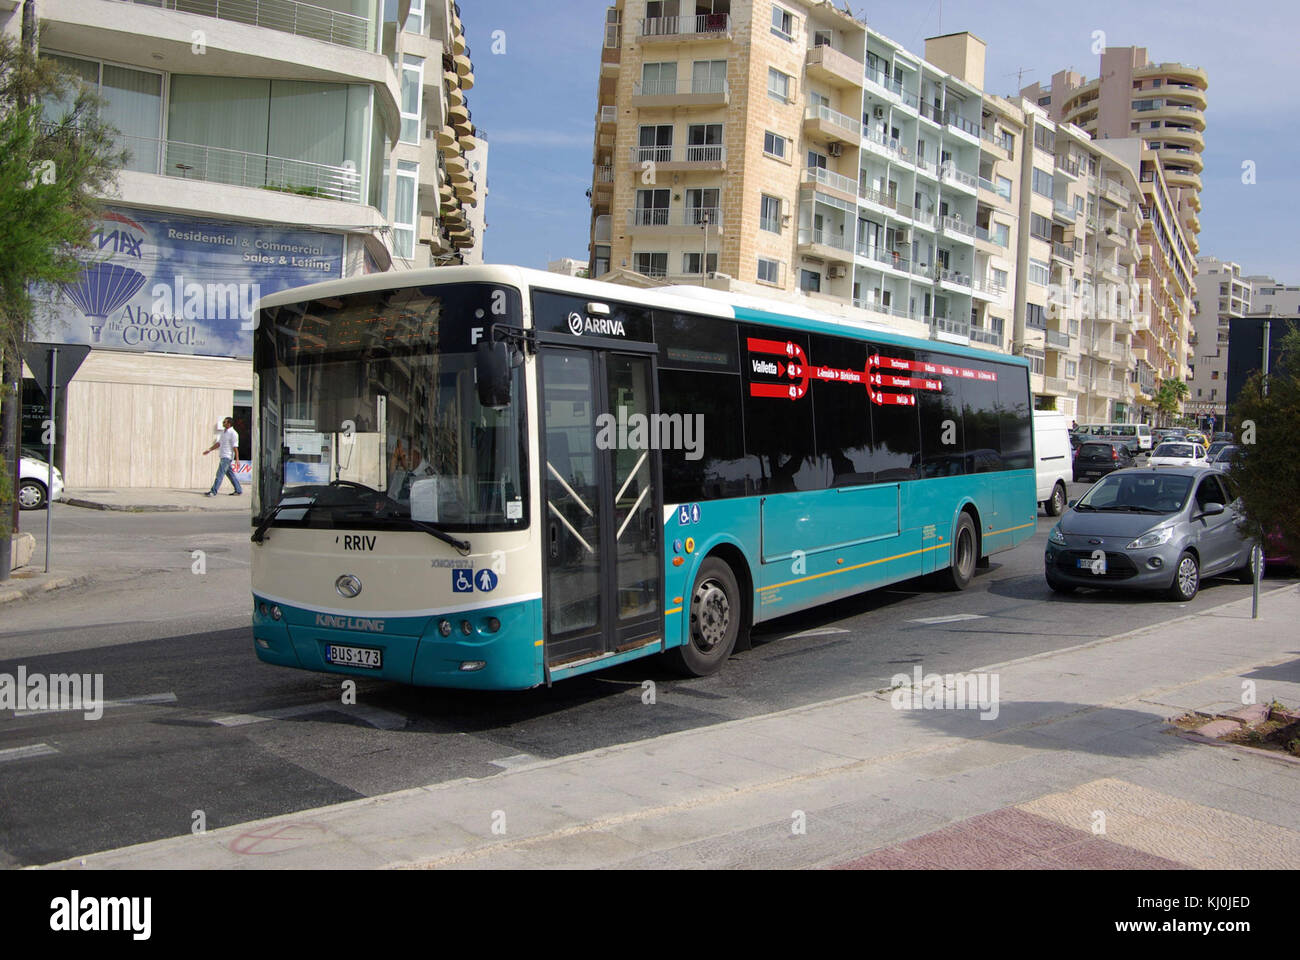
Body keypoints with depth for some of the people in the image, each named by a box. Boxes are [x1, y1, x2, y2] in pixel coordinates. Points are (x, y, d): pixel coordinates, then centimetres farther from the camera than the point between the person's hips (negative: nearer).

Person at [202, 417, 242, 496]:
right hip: (223, 457, 9)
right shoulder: (224, 432, 14)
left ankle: (213, 492, -12)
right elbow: (218, 443, 23)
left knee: (220, 474, -11)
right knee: (230, 474, 13)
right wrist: (209, 450, 21)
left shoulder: (233, 433, -12)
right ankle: (238, 490, 20)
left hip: (227, 457, -9)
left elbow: (235, 447, -16)